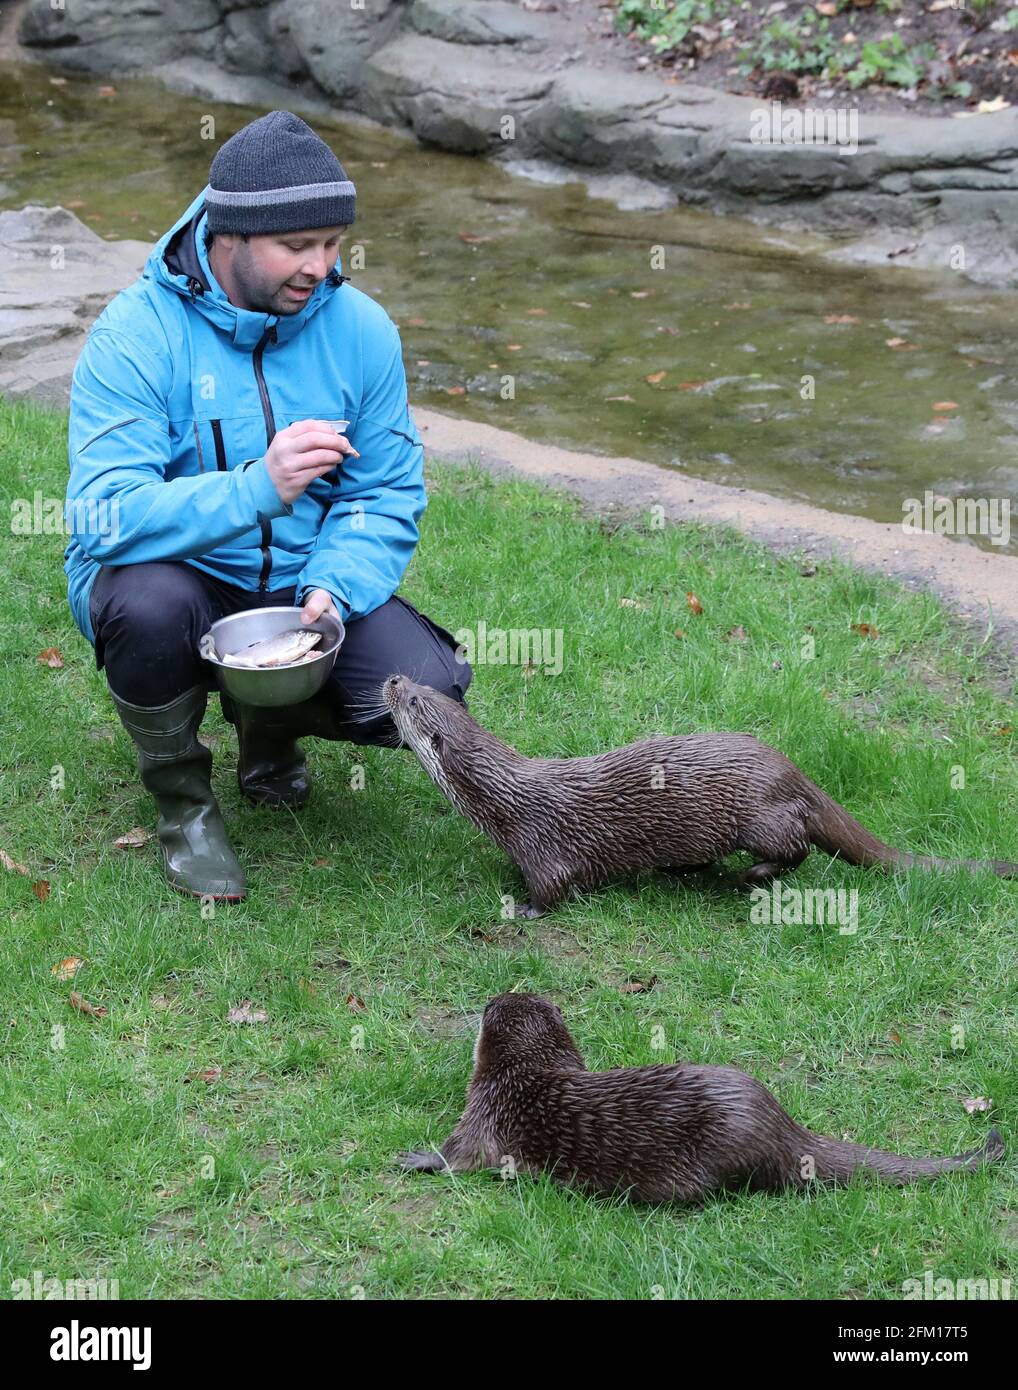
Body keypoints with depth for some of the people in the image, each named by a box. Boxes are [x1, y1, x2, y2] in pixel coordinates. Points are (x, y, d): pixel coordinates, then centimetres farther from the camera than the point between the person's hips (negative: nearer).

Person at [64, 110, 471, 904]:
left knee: (424, 688, -21)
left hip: (303, 581, 3)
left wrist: (331, 588, -24)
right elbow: (103, 515, -29)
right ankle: (183, 806, -7)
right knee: (147, 601, -38)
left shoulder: (360, 328, -5)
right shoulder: (137, 334, -19)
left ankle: (268, 722, 15)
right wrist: (257, 489, -42)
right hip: (178, 578, -3)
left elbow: (390, 494, -4)